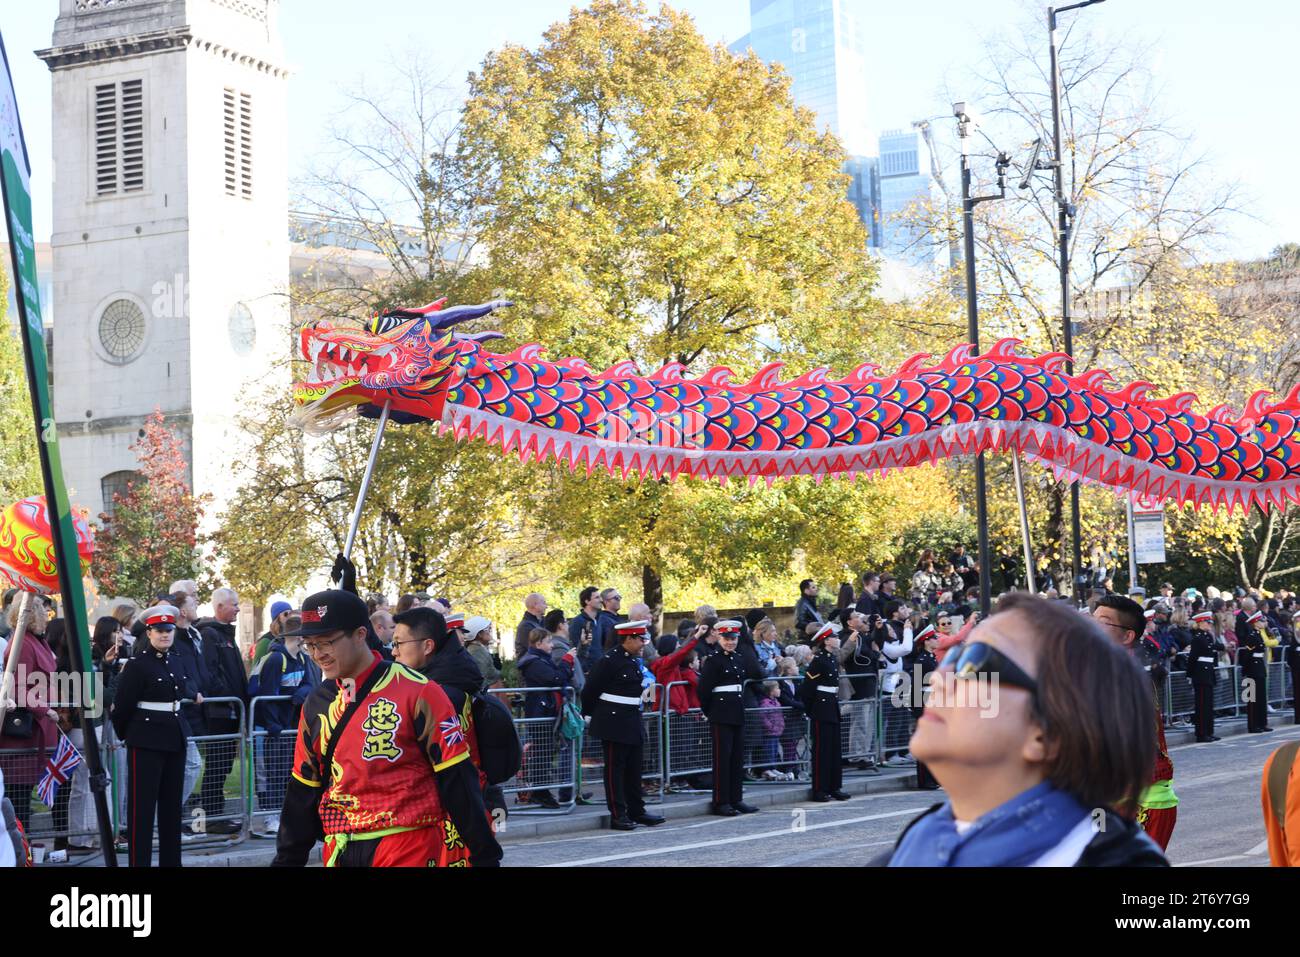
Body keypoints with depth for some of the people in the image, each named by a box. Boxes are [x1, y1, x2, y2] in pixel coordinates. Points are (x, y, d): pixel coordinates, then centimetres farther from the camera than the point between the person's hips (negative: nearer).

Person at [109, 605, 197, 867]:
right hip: (146, 741, -7)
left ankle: (171, 860, 19)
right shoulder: (137, 665, -11)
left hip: (175, 738, 7)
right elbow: (122, 705, -8)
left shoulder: (178, 661, 11)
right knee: (142, 805, -4)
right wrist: (124, 735, 3)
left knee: (172, 803, 11)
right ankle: (140, 861, -1)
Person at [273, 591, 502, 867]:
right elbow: (303, 790, 17)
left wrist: (485, 855, -10)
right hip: (340, 853, 5)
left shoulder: (417, 692, -9)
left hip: (409, 851, -5)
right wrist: (287, 860, 19)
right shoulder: (316, 704, 9)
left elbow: (457, 780, -9)